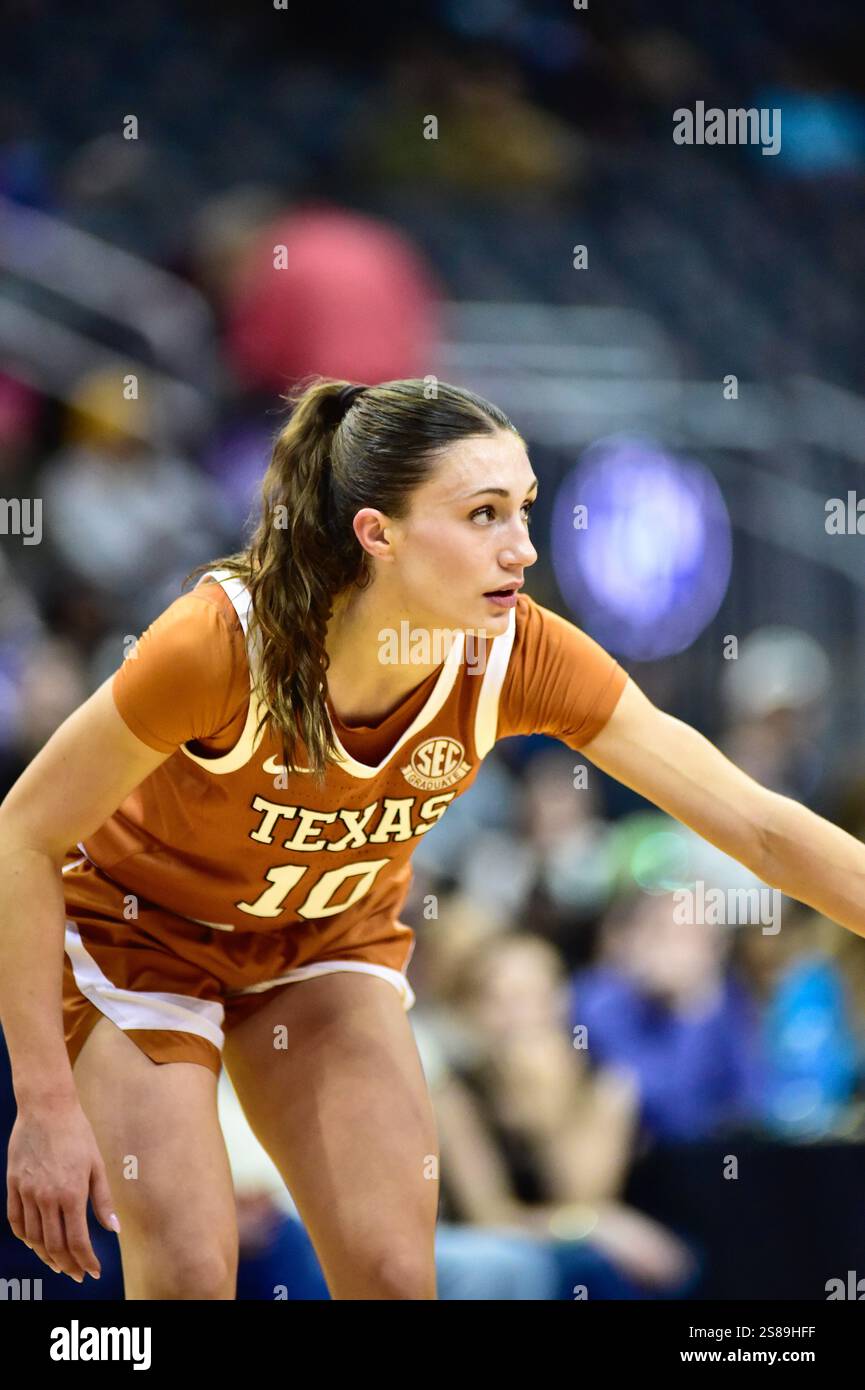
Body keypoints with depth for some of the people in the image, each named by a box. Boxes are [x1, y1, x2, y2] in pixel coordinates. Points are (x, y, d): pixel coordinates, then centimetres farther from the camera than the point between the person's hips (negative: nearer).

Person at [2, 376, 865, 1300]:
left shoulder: (517, 655, -26)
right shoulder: (221, 643, -35)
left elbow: (760, 826, -21)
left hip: (331, 938, 4)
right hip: (136, 926, -4)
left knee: (393, 1274, -6)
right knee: (189, 1274, -14)